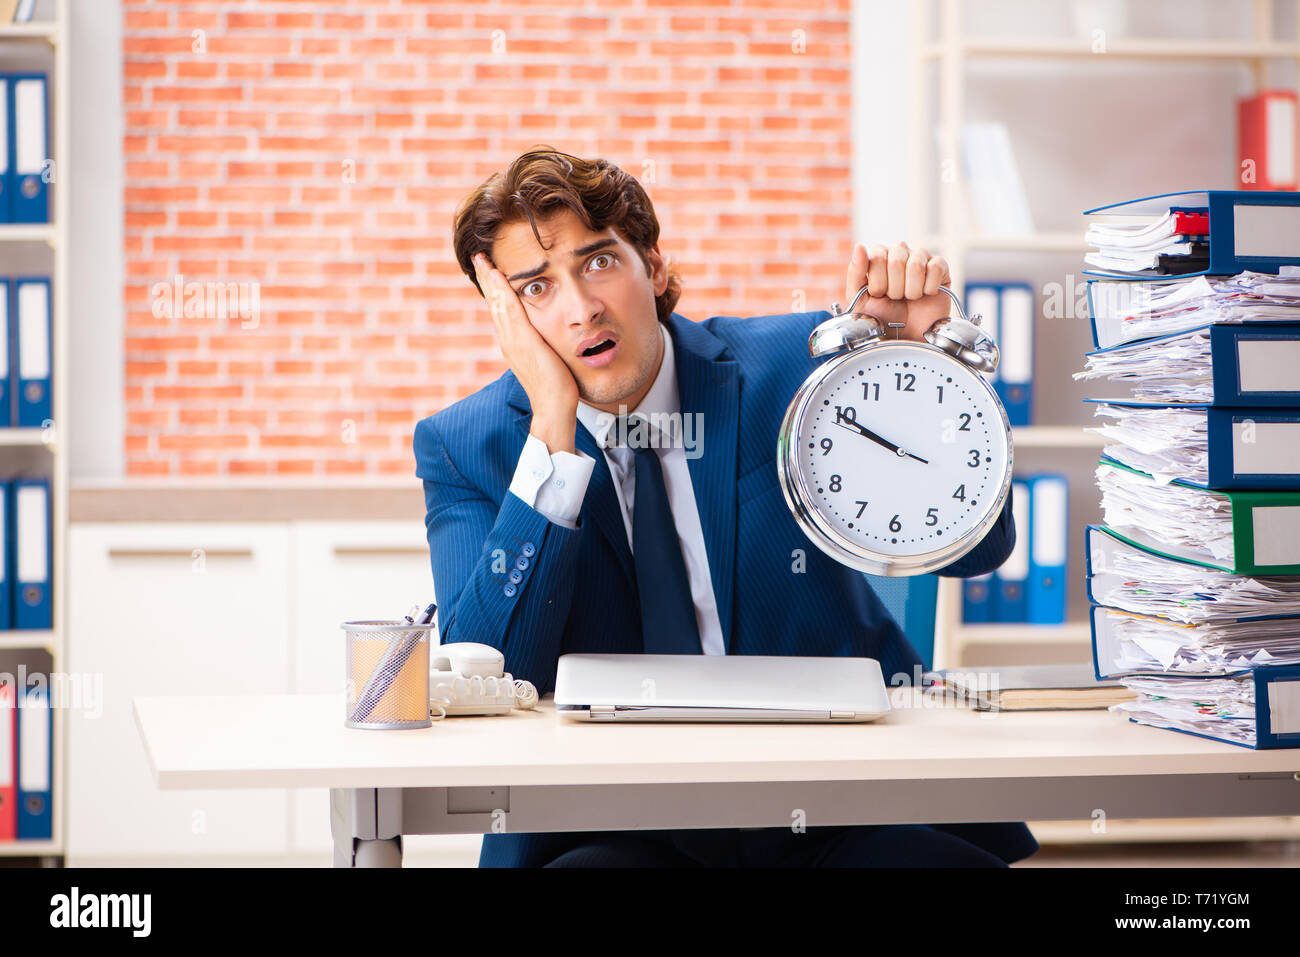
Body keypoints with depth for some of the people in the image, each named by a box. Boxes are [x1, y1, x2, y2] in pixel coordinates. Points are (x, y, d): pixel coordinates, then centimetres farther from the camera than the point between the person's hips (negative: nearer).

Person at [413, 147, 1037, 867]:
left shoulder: (795, 366, 1)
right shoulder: (463, 447, 1)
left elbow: (975, 547, 0)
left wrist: (919, 349, -15)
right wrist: (552, 428, -17)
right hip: (613, 827, 0)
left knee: (961, 858, -28)